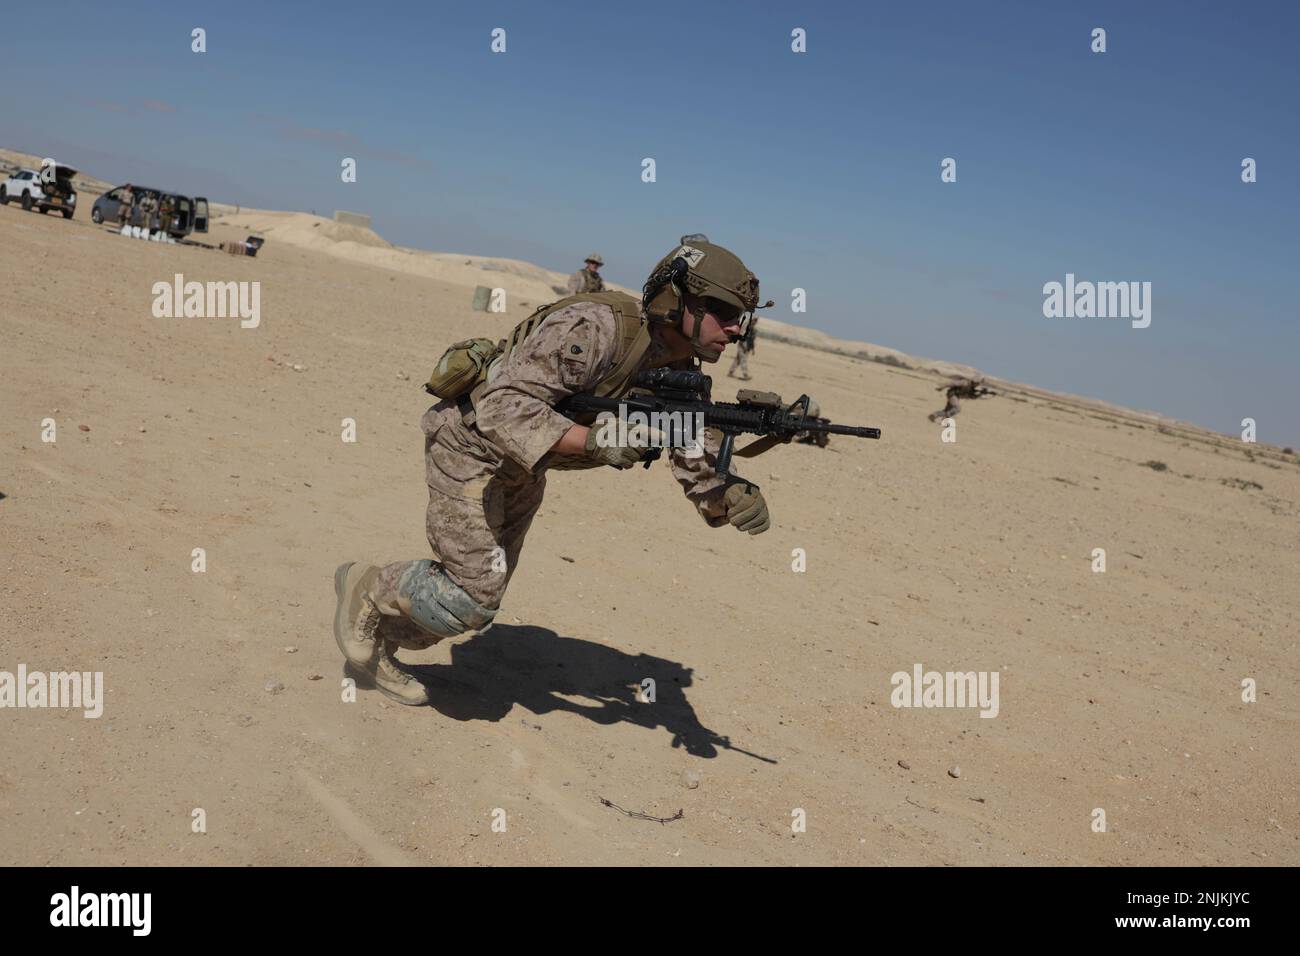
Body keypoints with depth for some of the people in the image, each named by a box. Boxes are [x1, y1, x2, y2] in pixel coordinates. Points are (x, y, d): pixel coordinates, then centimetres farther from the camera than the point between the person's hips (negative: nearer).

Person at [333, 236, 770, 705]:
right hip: (470, 443, -8)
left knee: (480, 593, 14)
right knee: (471, 600, -10)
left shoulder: (682, 376, -7)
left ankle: (377, 646, 35)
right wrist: (594, 439, -48)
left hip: (522, 468, 8)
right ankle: (365, 589, 16)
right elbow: (503, 407, -38)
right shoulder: (596, 327, -33)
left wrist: (736, 498, -30)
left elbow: (701, 470, -7)